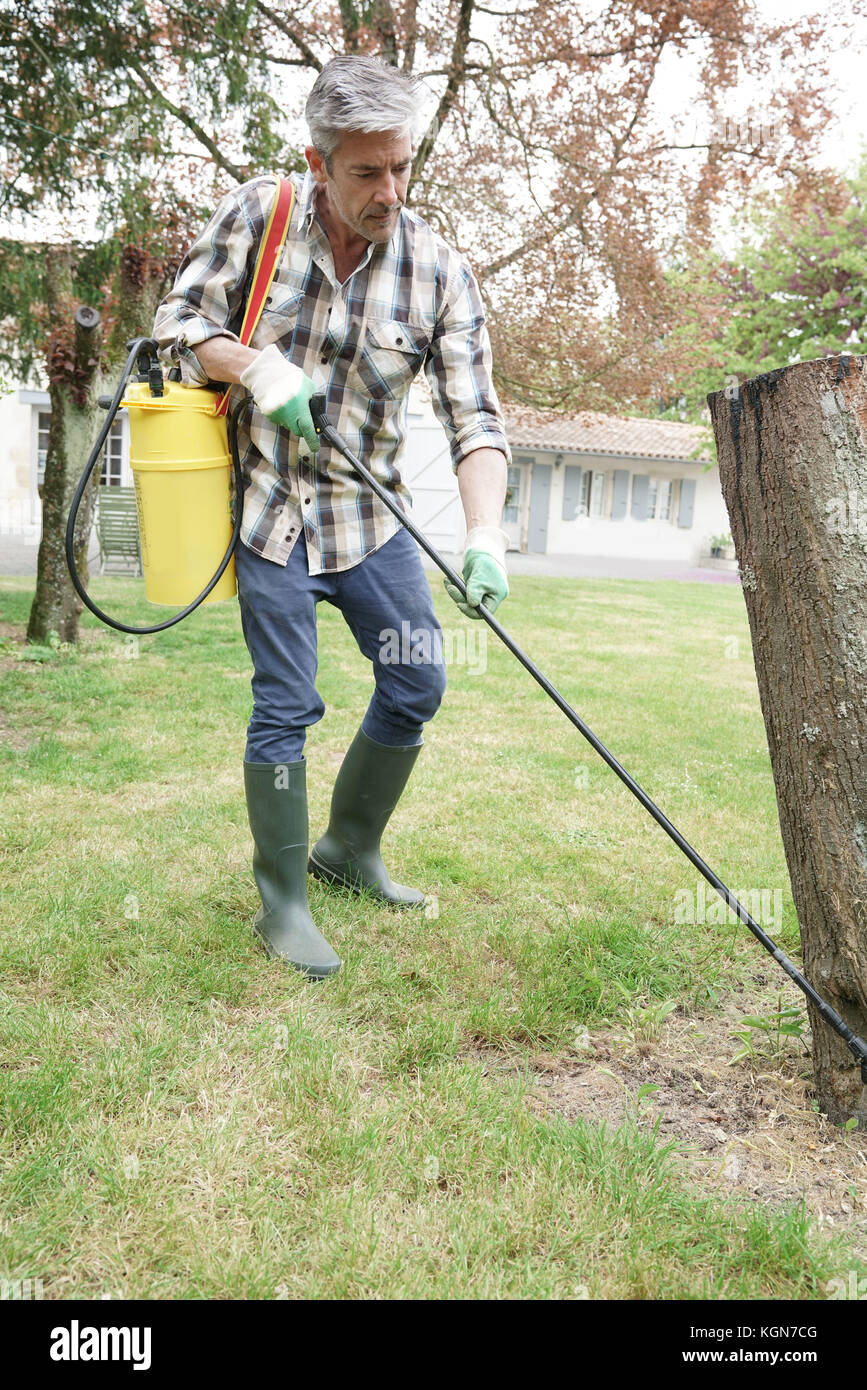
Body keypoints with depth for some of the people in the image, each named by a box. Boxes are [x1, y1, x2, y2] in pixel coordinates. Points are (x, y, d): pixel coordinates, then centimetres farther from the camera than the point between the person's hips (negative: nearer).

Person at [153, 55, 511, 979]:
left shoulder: (438, 272, -7)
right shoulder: (256, 216, -7)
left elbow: (474, 419, -12)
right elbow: (177, 321, -1)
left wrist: (484, 532, -29)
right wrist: (257, 366, -22)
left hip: (370, 512, 3)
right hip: (266, 502, -3)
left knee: (416, 686, 5)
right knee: (286, 704, -6)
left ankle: (349, 851, 27)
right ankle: (281, 903, 9)